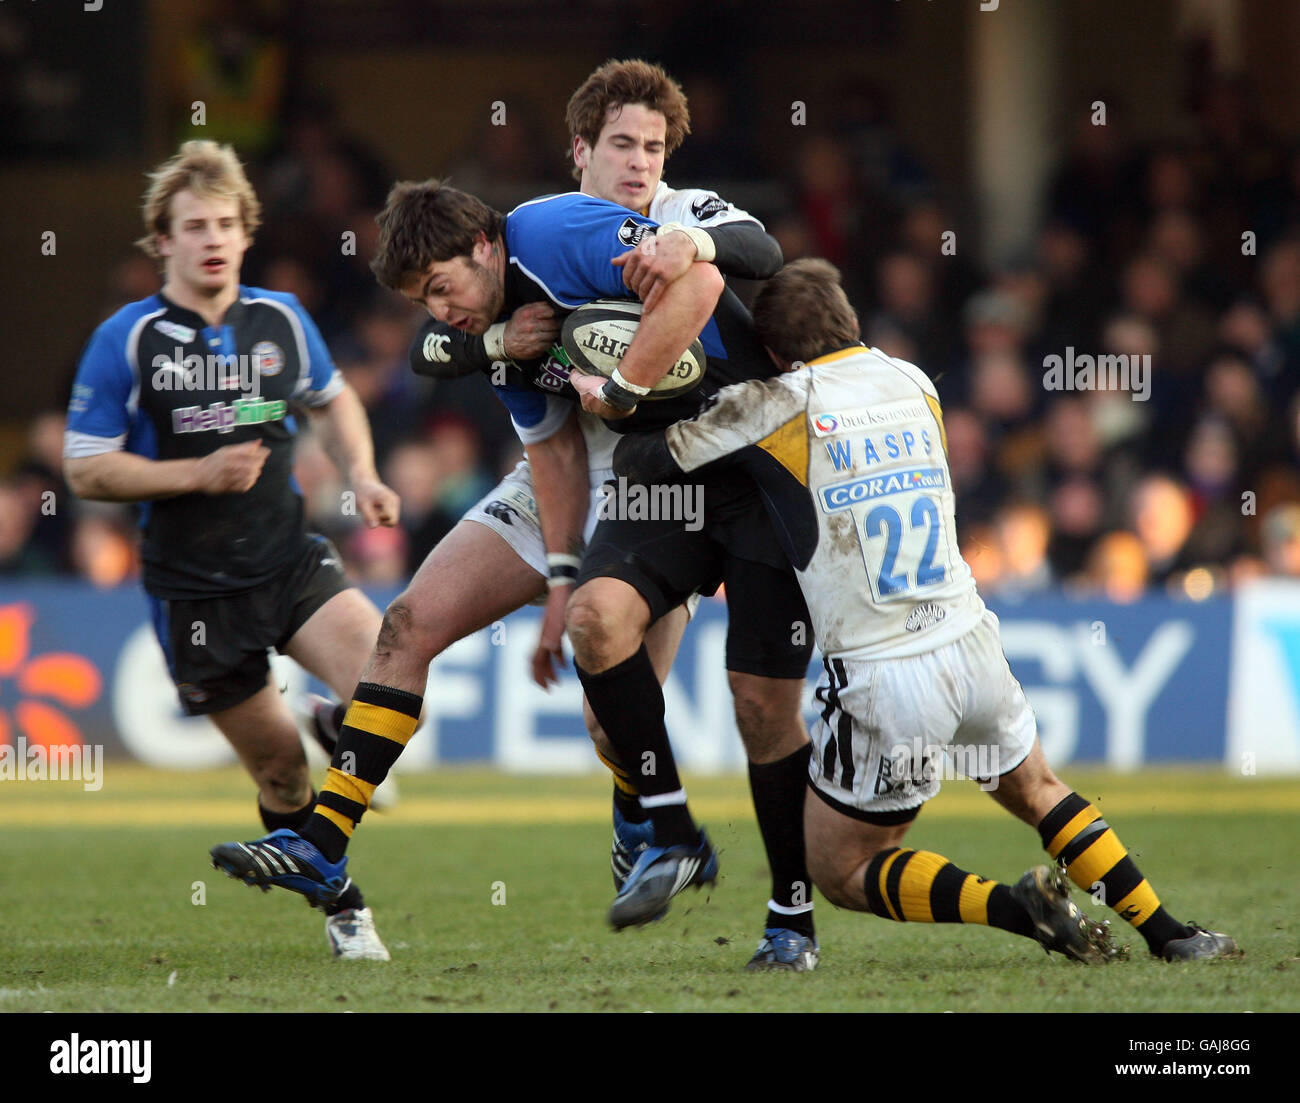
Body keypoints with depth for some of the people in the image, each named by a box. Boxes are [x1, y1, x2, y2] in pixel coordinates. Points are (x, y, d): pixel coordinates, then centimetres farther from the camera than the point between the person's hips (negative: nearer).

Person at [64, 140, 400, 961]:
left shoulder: (281, 320, 3)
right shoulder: (127, 340, -8)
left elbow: (333, 399, 23)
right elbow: (85, 470, -6)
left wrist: (361, 475, 4)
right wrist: (199, 473, -17)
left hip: (292, 563, 3)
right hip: (194, 592, -3)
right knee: (278, 764, 3)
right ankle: (343, 909, 20)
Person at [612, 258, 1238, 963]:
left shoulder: (773, 408, -7)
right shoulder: (914, 384, 10)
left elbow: (638, 461, -1)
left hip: (882, 681, -5)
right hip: (970, 642, 5)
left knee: (837, 871, 10)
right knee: (1036, 792, 31)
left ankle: (1016, 907, -10)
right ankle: (1170, 935, 21)